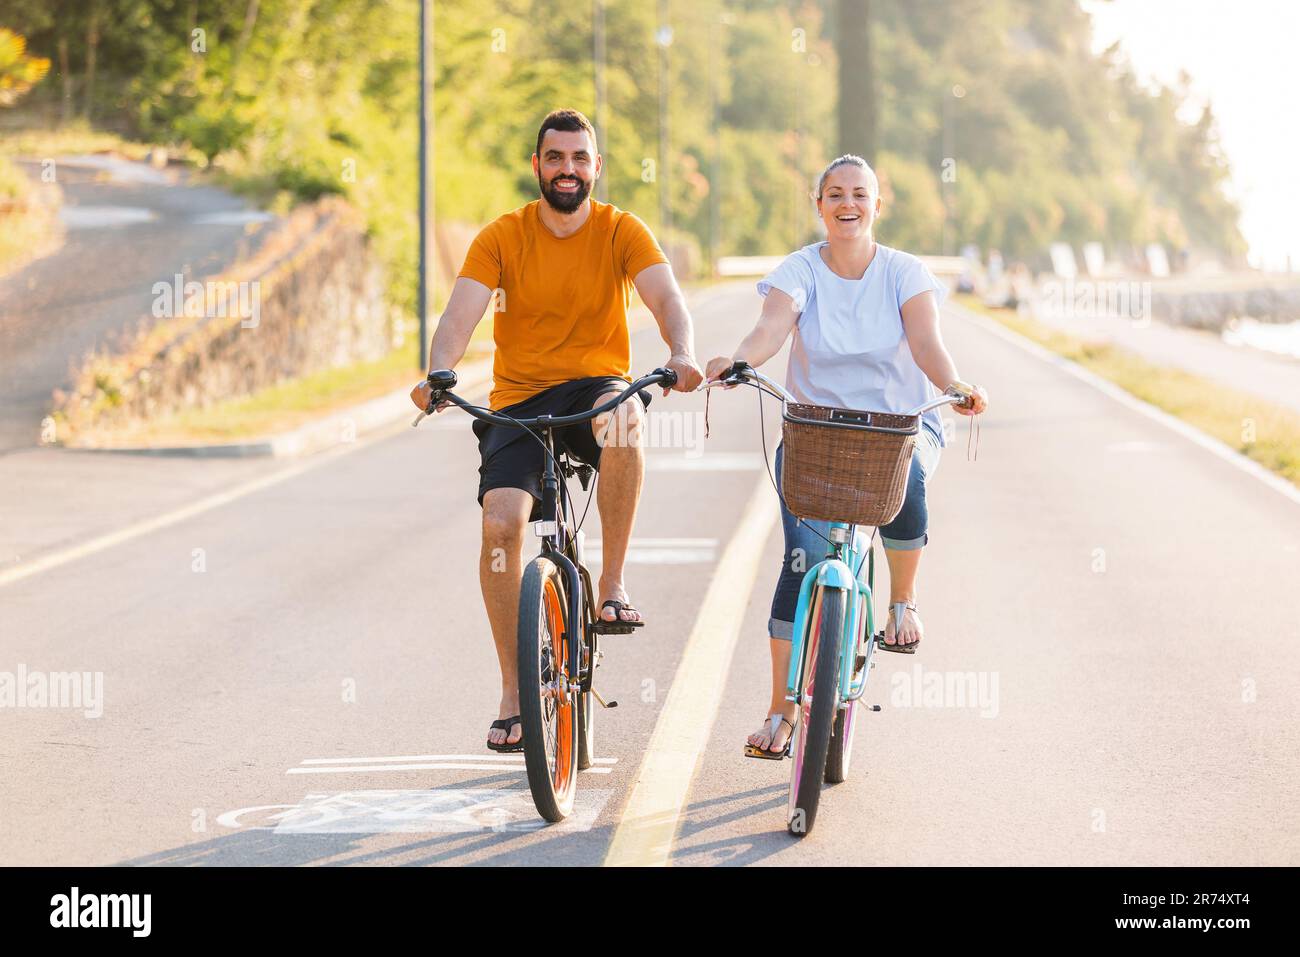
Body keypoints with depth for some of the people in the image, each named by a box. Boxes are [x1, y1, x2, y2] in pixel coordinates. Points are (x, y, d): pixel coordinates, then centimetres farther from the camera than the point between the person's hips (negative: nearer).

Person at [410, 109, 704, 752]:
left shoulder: (621, 232, -2)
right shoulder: (503, 237, -2)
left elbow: (666, 297, -17)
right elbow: (460, 314, -13)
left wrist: (682, 355, -39)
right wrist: (439, 374, -35)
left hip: (596, 385, -1)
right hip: (518, 400, 1)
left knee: (623, 416, -38)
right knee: (501, 524, -19)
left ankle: (612, 584, -24)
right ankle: (513, 691, -7)